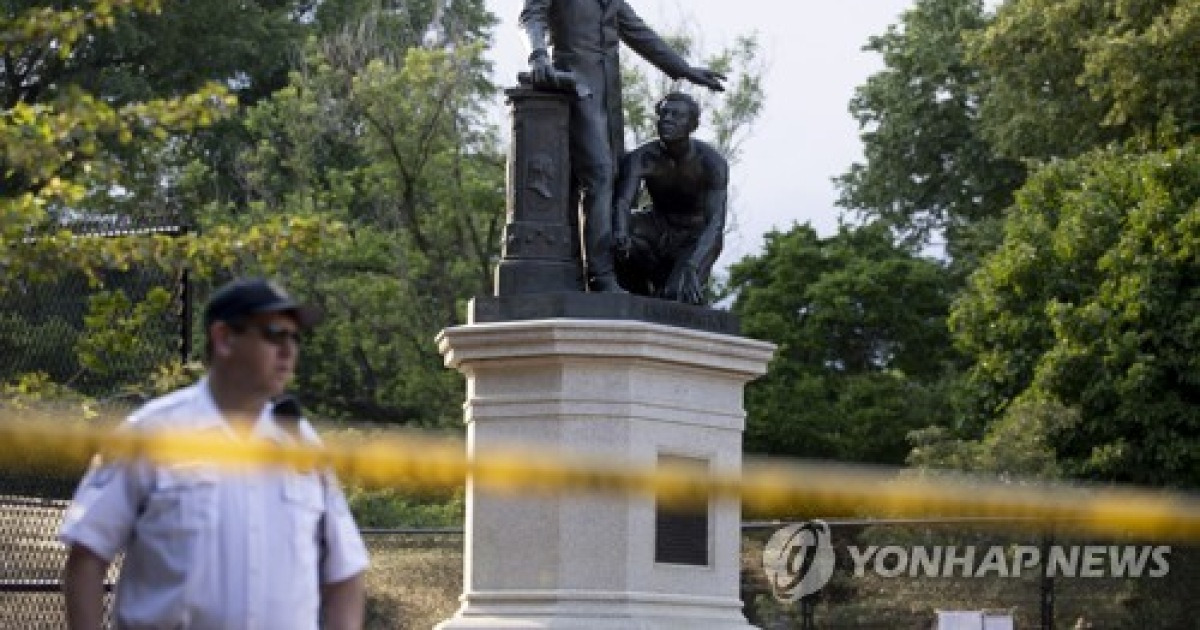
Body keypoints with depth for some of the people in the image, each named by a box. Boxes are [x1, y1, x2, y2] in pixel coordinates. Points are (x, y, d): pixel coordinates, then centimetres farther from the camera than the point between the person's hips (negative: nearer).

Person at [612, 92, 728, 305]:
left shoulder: (712, 162, -22)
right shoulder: (641, 158, -18)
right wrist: (621, 233, -57)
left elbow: (716, 221, -32)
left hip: (695, 241, -3)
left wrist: (691, 267, -49)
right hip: (656, 230, 3)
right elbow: (623, 202, -32)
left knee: (678, 295, -32)